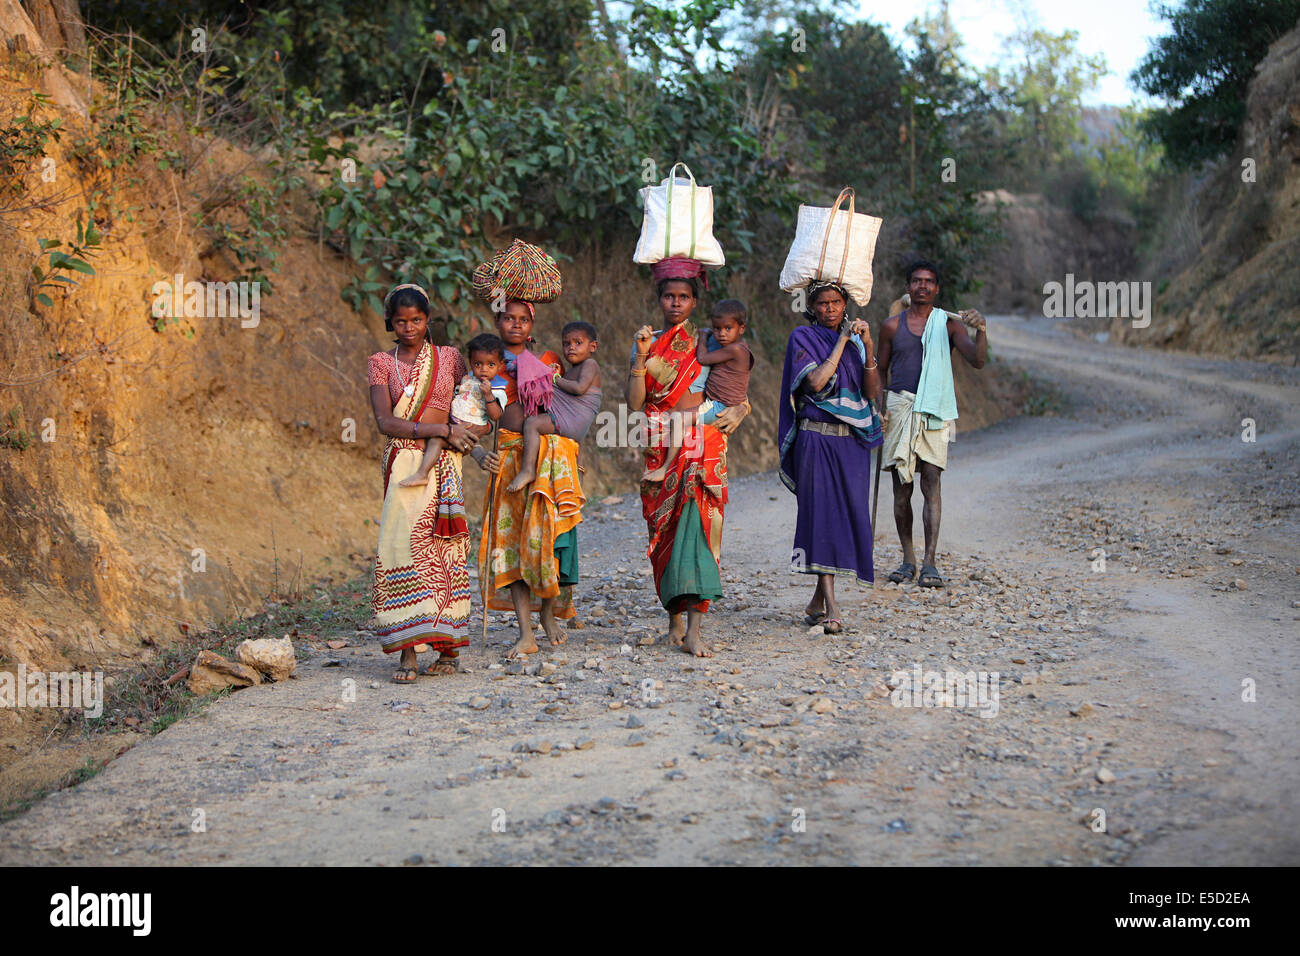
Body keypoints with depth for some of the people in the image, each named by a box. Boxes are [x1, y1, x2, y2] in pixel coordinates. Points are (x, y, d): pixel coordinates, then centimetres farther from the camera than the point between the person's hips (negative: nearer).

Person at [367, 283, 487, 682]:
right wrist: (441, 429, -12)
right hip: (403, 465, -1)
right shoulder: (381, 364, 9)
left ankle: (449, 647, 5)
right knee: (403, 546, -11)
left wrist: (466, 433, -6)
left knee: (444, 550, -3)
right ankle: (407, 653, -11)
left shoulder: (449, 358, 13)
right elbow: (385, 422, -4)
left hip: (444, 465, 1)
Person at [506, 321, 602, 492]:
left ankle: (528, 470, -30)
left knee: (531, 422, -22)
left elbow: (580, 388, -24)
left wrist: (558, 380, -11)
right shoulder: (573, 369, 22)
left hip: (573, 422, -11)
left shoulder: (590, 364, -8)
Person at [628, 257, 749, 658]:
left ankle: (693, 631, -17)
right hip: (661, 450, 2)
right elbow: (634, 403, -1)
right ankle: (675, 619, 17)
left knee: (698, 524, -13)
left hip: (703, 445, -1)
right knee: (664, 531, 2)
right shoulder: (646, 343, 9)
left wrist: (738, 411, -9)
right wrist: (641, 357, -10)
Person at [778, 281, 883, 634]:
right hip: (817, 438, -5)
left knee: (848, 515, 3)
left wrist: (867, 346, -9)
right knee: (822, 515, -11)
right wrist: (842, 342, -11)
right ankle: (831, 609, -14)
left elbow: (872, 389, 3)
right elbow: (816, 382, -16)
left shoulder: (854, 340, 14)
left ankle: (817, 602, 15)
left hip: (852, 442, 5)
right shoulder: (803, 338, 0)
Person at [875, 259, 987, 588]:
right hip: (899, 407, 2)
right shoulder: (892, 326, 10)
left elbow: (977, 361, -7)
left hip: (934, 411, -2)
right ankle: (908, 559, 13)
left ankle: (929, 563, -10)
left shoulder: (948, 325, 5)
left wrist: (981, 330, -25)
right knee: (901, 487, 3)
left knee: (931, 483, -9)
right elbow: (880, 371, 16)